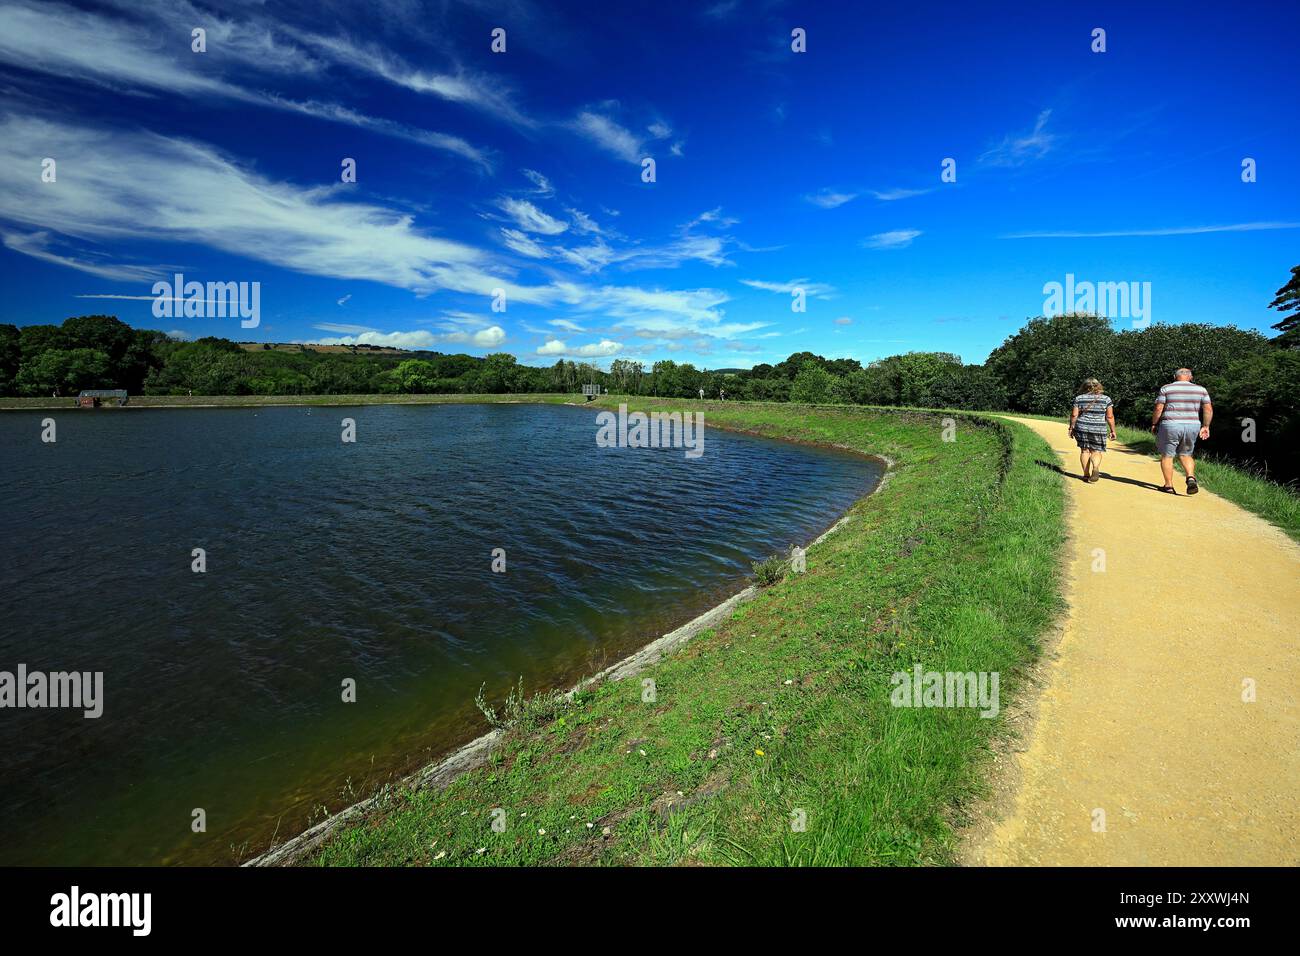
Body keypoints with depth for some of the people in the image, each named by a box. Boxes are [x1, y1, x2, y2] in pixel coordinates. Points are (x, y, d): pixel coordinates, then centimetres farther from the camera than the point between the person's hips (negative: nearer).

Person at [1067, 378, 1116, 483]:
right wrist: (1112, 430, 6)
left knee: (1084, 450, 9)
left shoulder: (1079, 398, 1)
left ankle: (1086, 474, 10)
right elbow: (1110, 417, -1)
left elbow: (1074, 415, -2)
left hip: (1082, 428, 0)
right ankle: (1095, 468, -19)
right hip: (1099, 429, 0)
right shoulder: (1106, 399, 1)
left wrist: (1071, 428, 6)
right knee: (1096, 451, 7)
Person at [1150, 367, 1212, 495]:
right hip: (1192, 426, 4)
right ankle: (1191, 478, -4)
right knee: (1185, 454, 19)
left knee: (1167, 455, 6)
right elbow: (1208, 409, 3)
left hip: (1170, 426, -4)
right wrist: (1205, 426, 9)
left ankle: (1169, 486, 7)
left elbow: (1158, 409, -6)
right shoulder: (1201, 389, 8)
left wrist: (1154, 424, 4)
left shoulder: (1166, 389, -2)